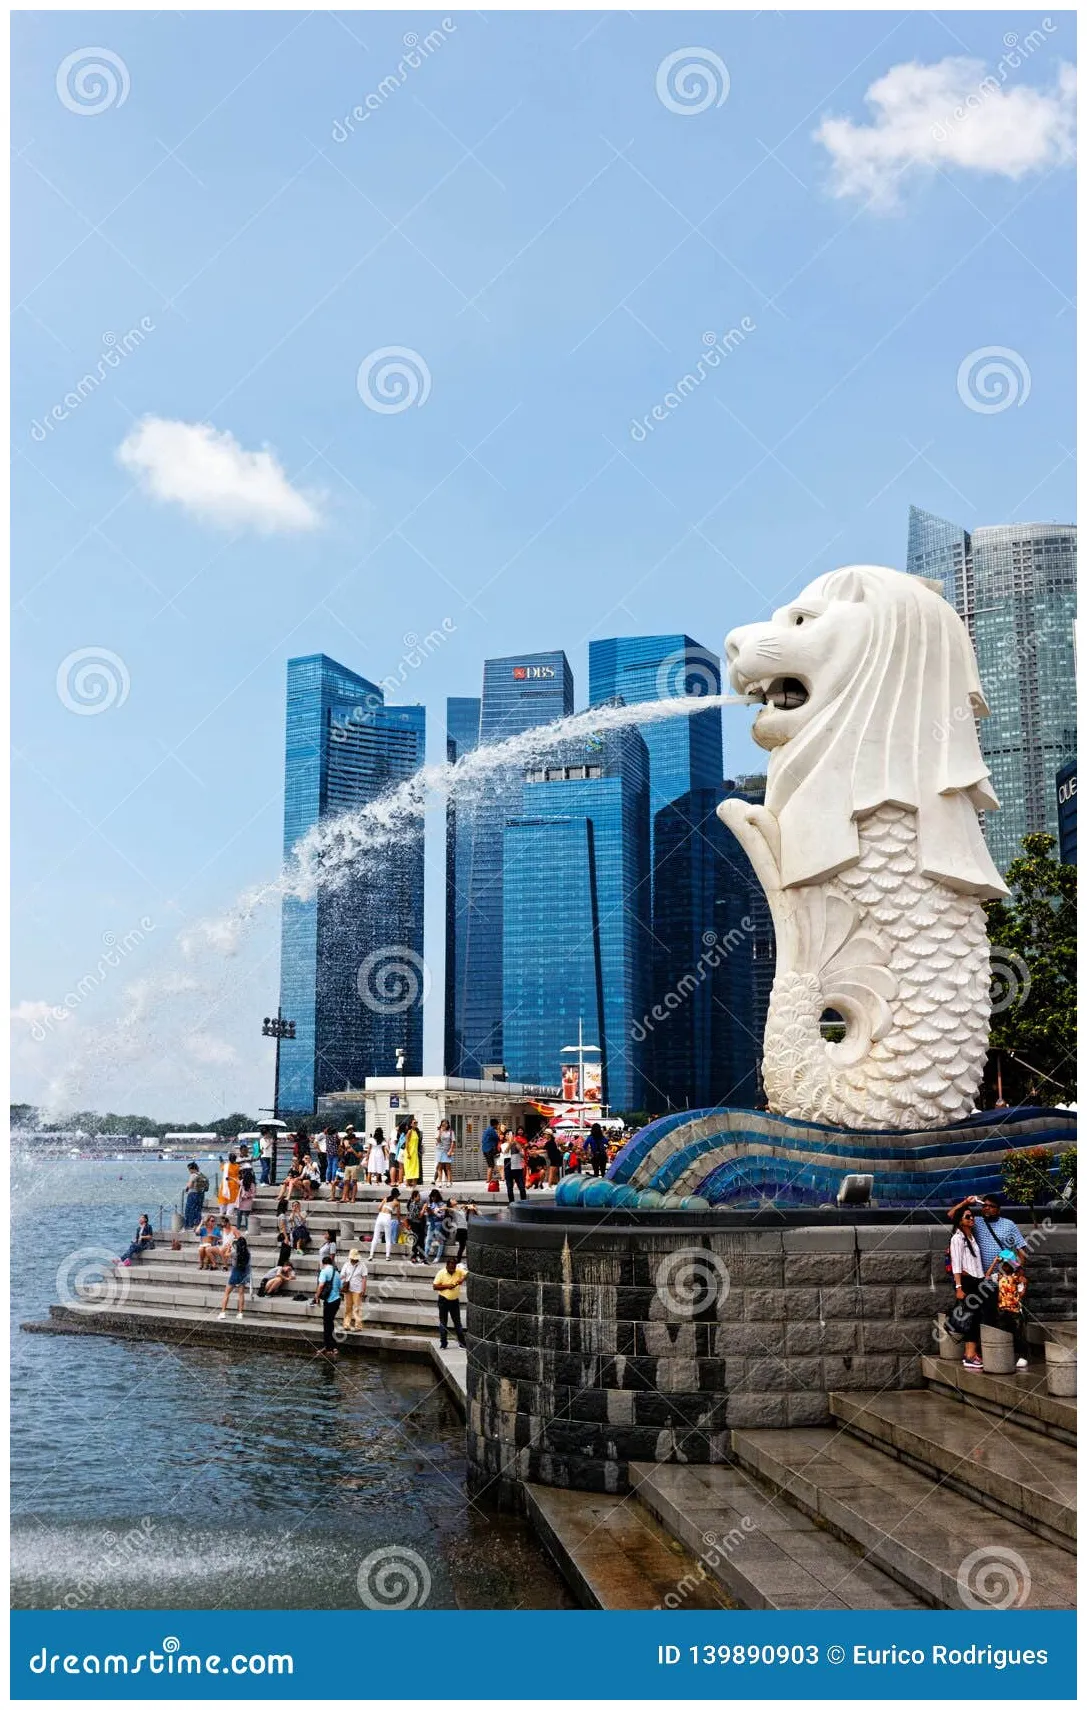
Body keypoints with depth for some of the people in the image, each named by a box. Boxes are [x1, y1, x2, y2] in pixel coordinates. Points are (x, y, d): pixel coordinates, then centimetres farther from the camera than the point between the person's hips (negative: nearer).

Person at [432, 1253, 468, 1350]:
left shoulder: (459, 1271, -4)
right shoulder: (441, 1273, -10)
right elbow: (434, 1286, -10)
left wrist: (462, 1279, -29)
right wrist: (446, 1286, -20)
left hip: (455, 1301, 2)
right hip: (443, 1301, -2)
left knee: (458, 1323, 6)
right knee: (443, 1323, 5)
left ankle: (462, 1344, 9)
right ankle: (443, 1343, 14)